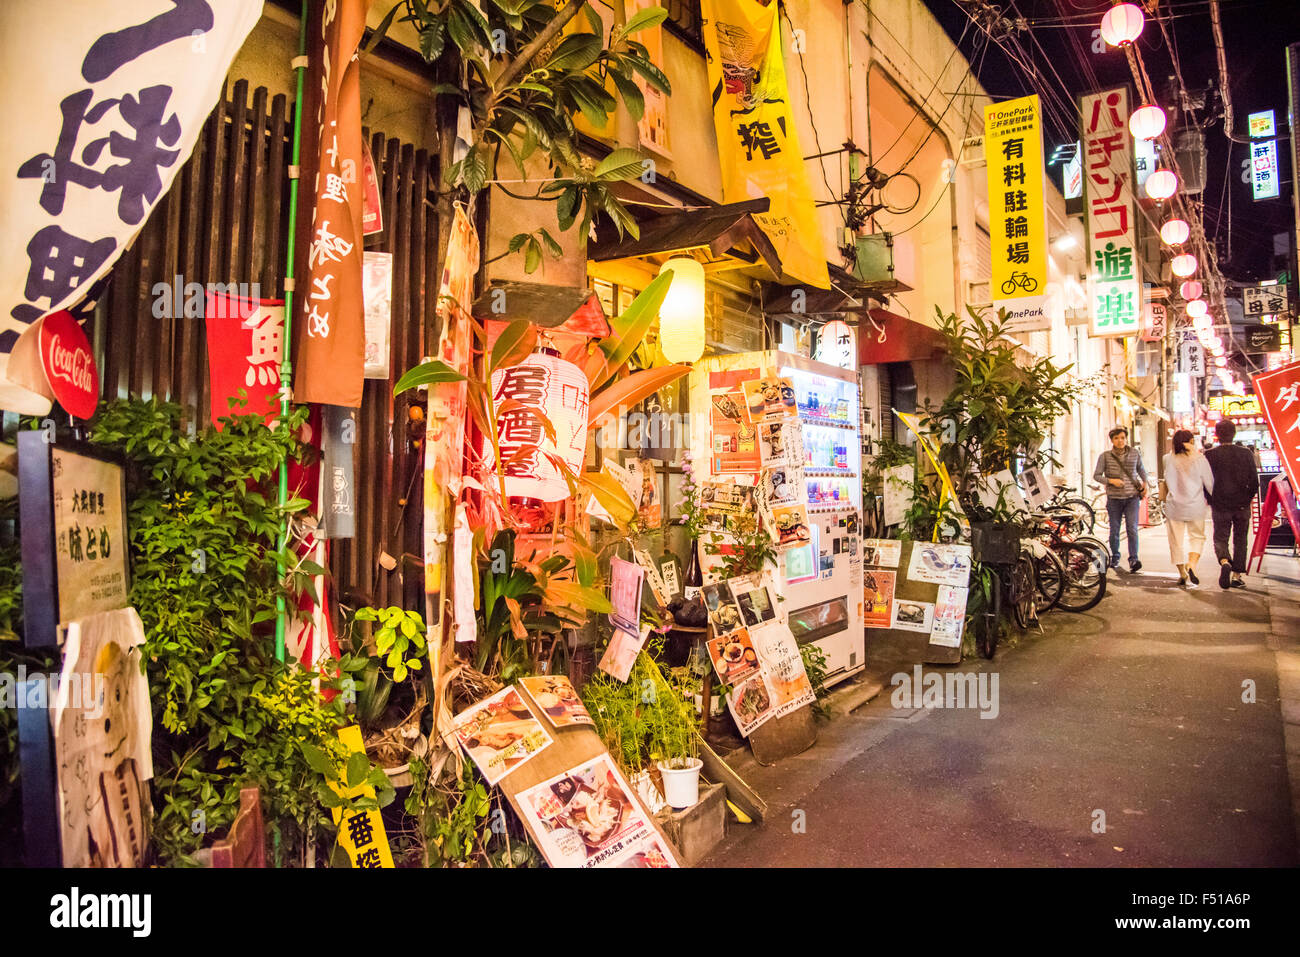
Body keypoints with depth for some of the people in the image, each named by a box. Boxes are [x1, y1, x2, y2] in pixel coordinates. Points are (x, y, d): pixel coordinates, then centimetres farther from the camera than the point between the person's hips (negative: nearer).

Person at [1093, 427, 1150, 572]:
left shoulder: (1134, 453, 3)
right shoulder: (1105, 456, -4)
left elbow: (1140, 469, 21)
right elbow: (1096, 475, -3)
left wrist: (1145, 482, 7)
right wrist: (1111, 481, -19)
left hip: (1132, 497, 1)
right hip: (1114, 498, 0)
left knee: (1132, 529, -10)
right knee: (1114, 531, 8)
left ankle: (1133, 560, -10)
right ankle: (1115, 557, 26)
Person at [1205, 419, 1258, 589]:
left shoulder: (1210, 455, -8)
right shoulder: (1245, 453, -4)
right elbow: (1254, 481, -2)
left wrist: (1211, 500, 10)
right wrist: (1247, 498, 14)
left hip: (1220, 505, -1)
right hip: (1242, 505, 2)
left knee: (1220, 538, 8)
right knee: (1240, 540, 12)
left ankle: (1224, 561, -21)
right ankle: (1237, 575, 13)